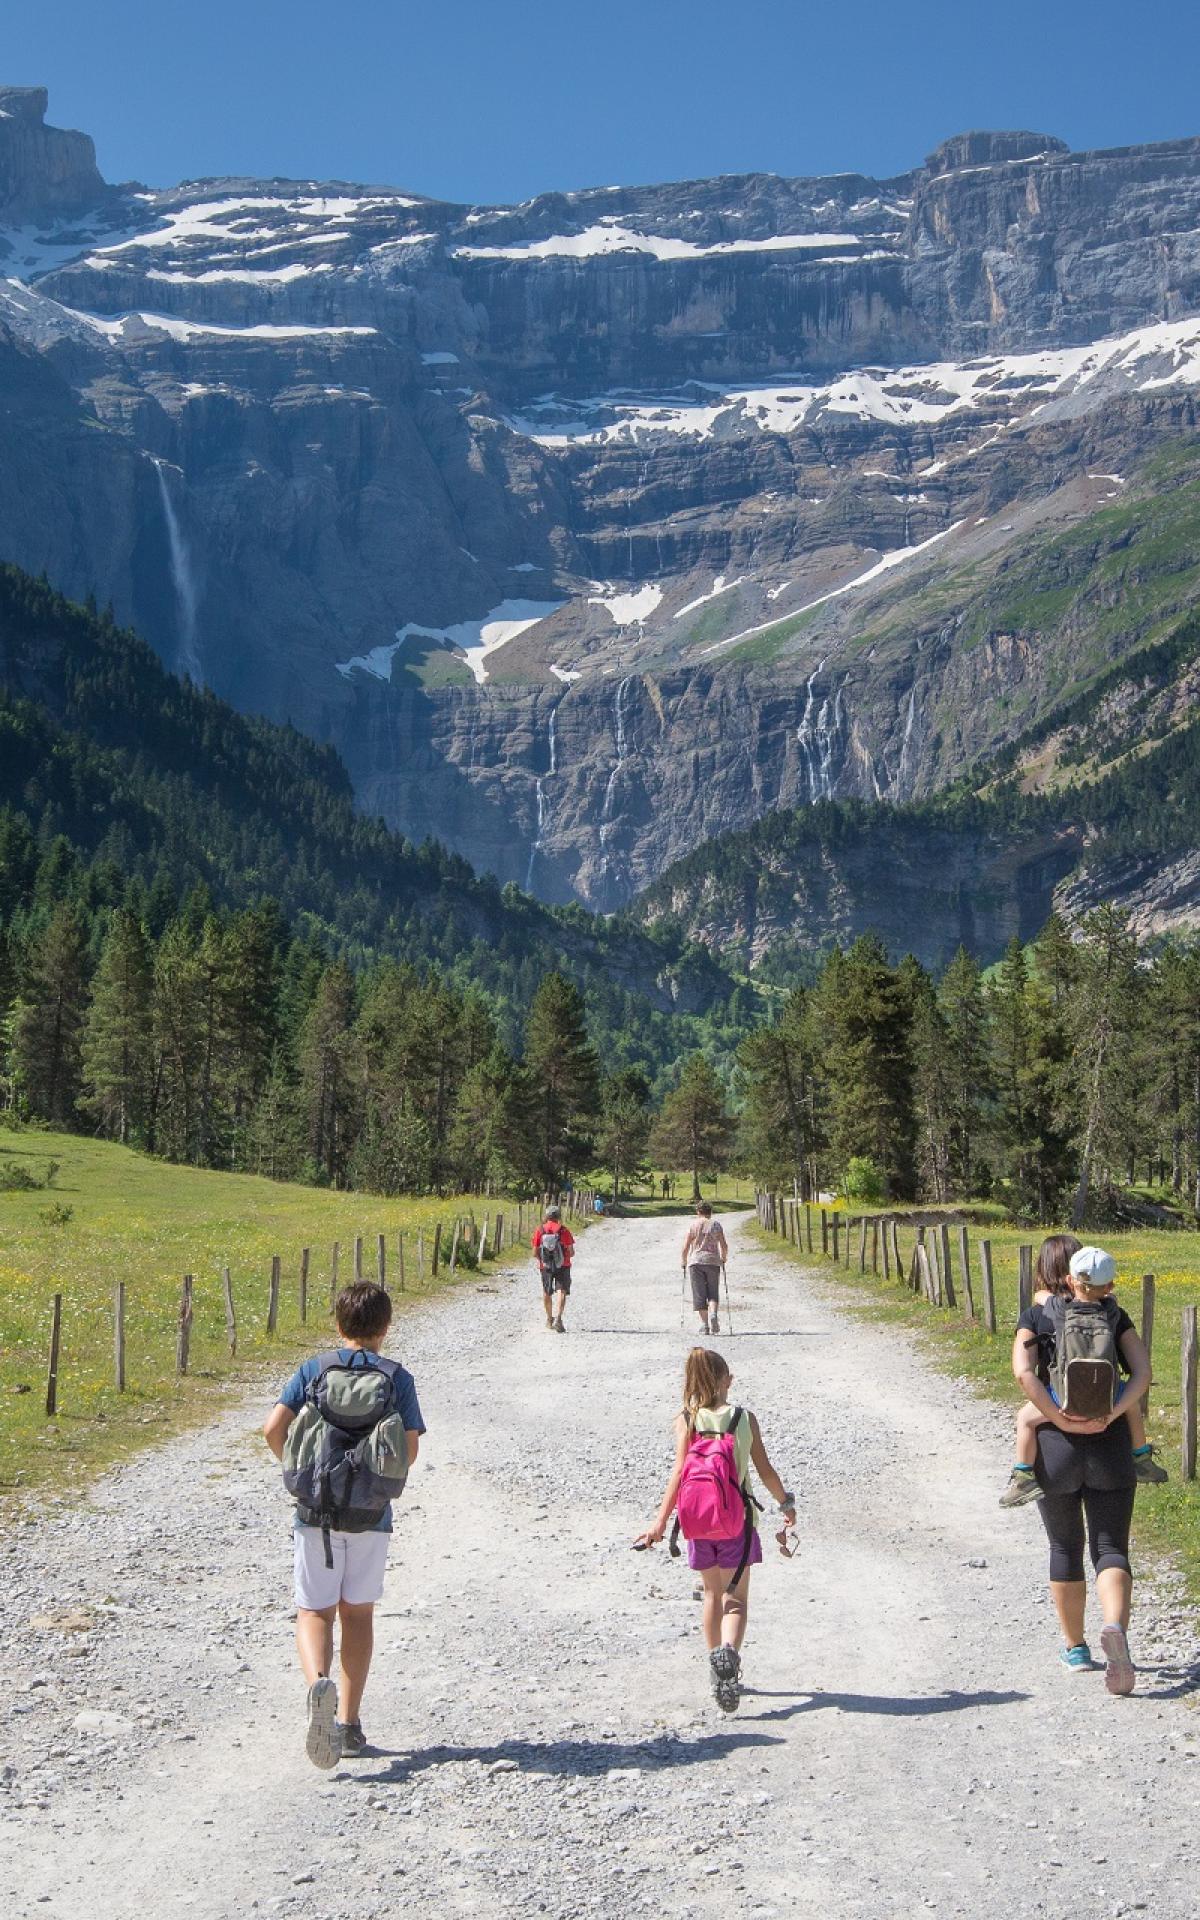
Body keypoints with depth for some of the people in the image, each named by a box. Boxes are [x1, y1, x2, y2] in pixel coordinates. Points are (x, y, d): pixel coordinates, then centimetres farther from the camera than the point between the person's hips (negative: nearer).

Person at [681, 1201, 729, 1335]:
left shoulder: (693, 1225, 5)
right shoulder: (716, 1225, 8)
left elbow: (685, 1247, 0)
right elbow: (724, 1246, 5)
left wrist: (683, 1262, 13)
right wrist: (724, 1258, 23)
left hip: (695, 1261, -1)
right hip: (713, 1261, 1)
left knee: (699, 1294, 2)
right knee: (713, 1293, 8)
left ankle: (704, 1323, -3)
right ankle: (713, 1313, -19)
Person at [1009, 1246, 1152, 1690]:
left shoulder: (1036, 1317, 1)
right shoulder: (1117, 1318, 6)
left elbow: (1024, 1373, -14)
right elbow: (1142, 1371, -8)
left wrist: (1061, 1420, -15)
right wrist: (1110, 1415, -15)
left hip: (1055, 1447, 0)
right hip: (1110, 1446, 0)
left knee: (1065, 1548, 16)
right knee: (1111, 1549, 2)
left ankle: (1075, 1648, 23)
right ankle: (1115, 1628, -26)